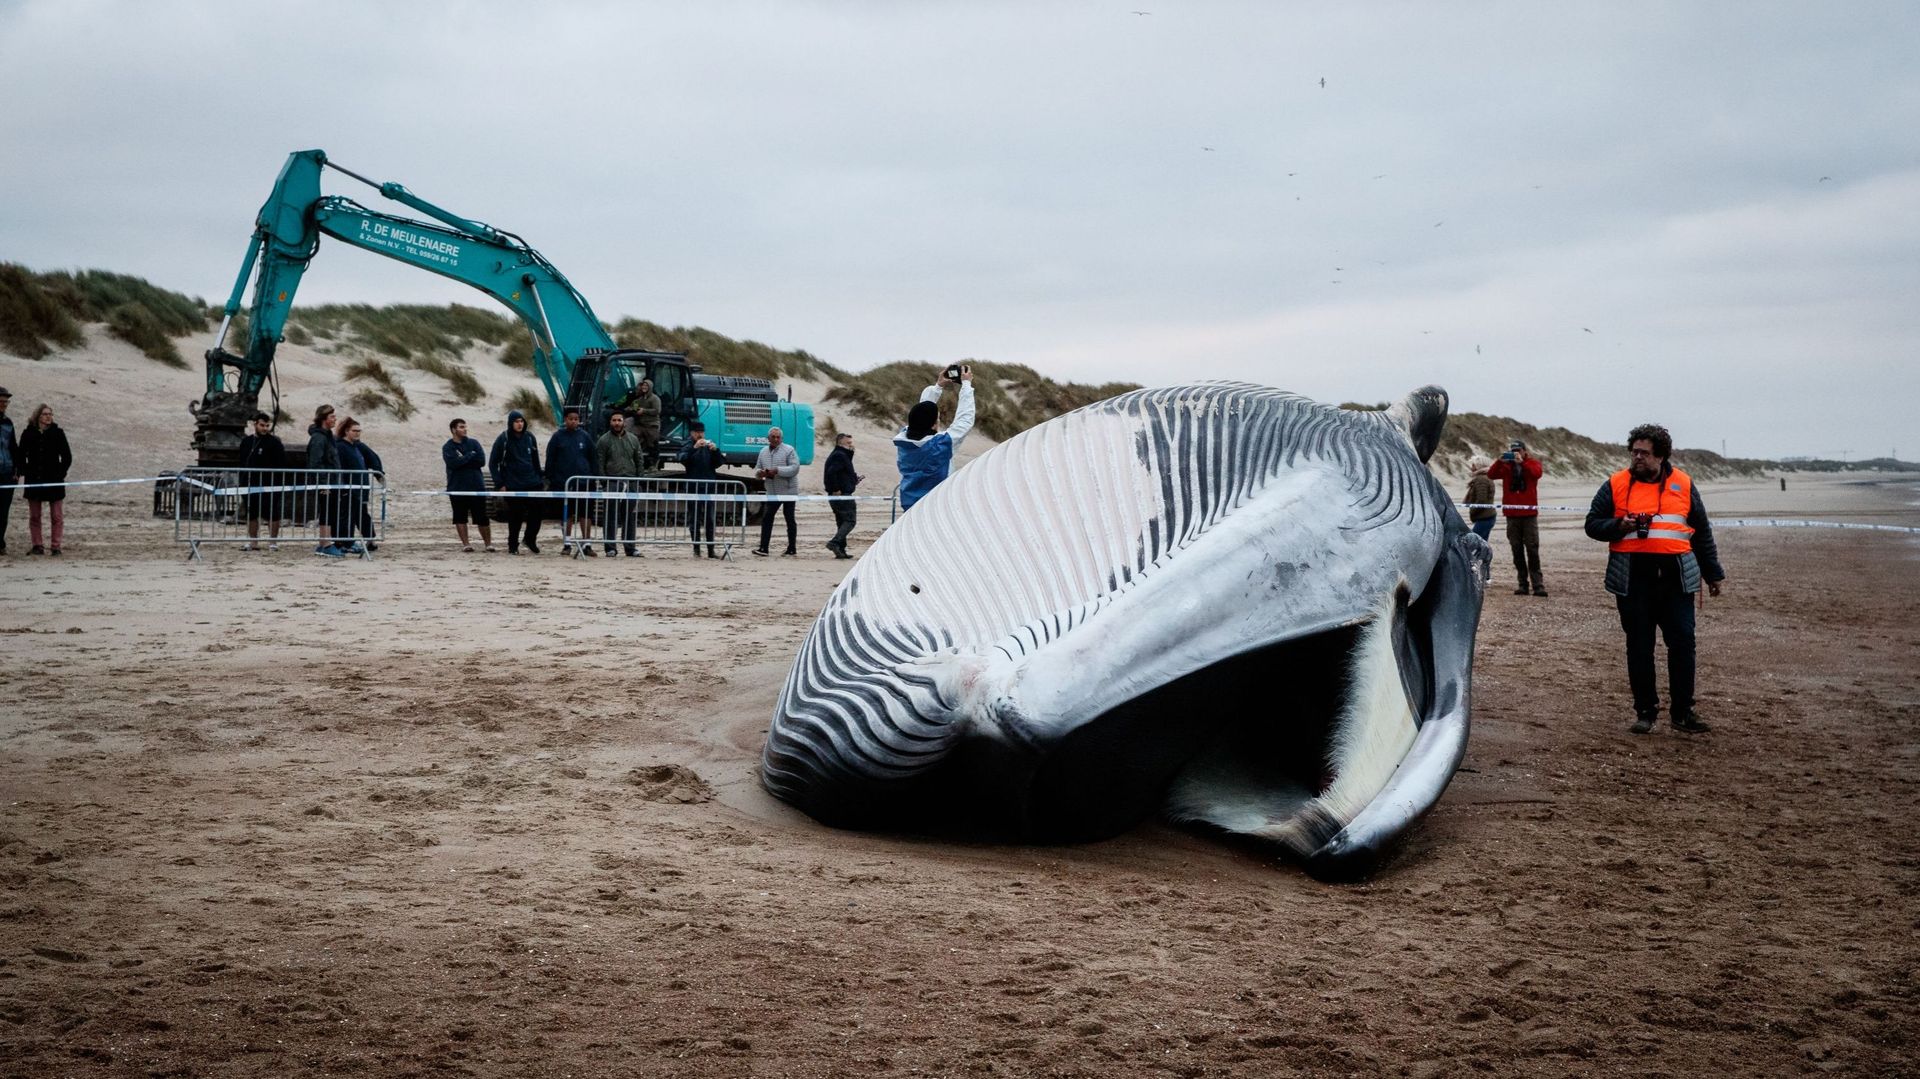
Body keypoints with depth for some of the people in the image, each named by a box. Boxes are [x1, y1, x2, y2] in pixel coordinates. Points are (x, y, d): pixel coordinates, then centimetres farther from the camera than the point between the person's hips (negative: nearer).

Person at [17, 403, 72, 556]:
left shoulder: (57, 433, 1)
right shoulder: (28, 434, 3)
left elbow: (67, 457, 4)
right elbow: (21, 456, 10)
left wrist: (60, 473, -3)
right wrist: (25, 472, 0)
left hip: (54, 480, -1)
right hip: (33, 480, 1)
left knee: (57, 516, -2)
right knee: (34, 516, 5)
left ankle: (56, 545, 2)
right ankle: (37, 545, 11)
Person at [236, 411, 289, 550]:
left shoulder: (274, 442, -5)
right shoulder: (247, 441, 10)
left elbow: (281, 466, -8)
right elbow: (242, 463, 16)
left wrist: (279, 484, -14)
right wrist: (242, 482, 11)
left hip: (269, 486, -5)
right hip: (250, 485, 5)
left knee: (272, 515, -1)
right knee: (251, 514, 10)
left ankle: (273, 542, 5)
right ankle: (253, 542, 19)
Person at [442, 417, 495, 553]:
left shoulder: (474, 443, 7)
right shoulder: (447, 448, 3)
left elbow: (481, 461, -5)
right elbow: (453, 463, -15)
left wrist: (463, 459, -10)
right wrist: (470, 455, -9)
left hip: (477, 486, 0)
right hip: (457, 488, 0)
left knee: (482, 517, 0)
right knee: (460, 517, 2)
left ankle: (488, 544, 8)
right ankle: (465, 544, 8)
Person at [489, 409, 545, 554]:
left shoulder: (530, 437, 7)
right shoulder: (503, 439, -4)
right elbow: (493, 463, -1)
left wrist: (538, 478, 13)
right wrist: (500, 484, -6)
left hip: (532, 484, 4)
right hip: (512, 486, -4)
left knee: (536, 513, 0)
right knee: (515, 517, -1)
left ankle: (530, 539, 22)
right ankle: (513, 545, 15)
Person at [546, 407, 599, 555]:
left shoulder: (585, 437, 8)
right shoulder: (558, 437, 3)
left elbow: (592, 459, 12)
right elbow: (550, 460, 4)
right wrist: (550, 480, -2)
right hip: (563, 482, -1)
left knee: (586, 514, -2)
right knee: (566, 515, 6)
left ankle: (586, 544, 2)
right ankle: (566, 543, 14)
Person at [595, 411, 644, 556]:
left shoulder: (633, 439, 11)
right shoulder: (604, 440, 1)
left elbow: (639, 460, 13)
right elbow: (599, 463, -1)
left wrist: (638, 478, 3)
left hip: (630, 482, 3)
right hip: (612, 483, -3)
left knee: (629, 517, 7)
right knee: (611, 517, -2)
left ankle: (630, 548, 12)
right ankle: (610, 548, 2)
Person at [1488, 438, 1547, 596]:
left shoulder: (1532, 463, 5)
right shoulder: (1505, 465, 8)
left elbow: (1537, 473, -17)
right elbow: (1491, 475, -6)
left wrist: (1521, 462, -25)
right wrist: (1500, 461, -20)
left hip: (1529, 514, -2)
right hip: (1512, 515, 2)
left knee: (1532, 550, -5)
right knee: (1517, 551, 5)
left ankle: (1538, 585, -6)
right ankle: (1523, 584, 10)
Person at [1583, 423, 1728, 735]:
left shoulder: (1683, 484, 10)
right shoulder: (1615, 485, 6)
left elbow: (1702, 532, 17)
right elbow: (1592, 524, 8)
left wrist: (1713, 574, 16)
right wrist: (1618, 527, -12)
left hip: (1676, 576, 1)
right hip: (1633, 577, -1)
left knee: (1682, 642, -2)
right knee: (1639, 646, 4)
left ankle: (1683, 712, 6)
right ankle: (1645, 711, 14)